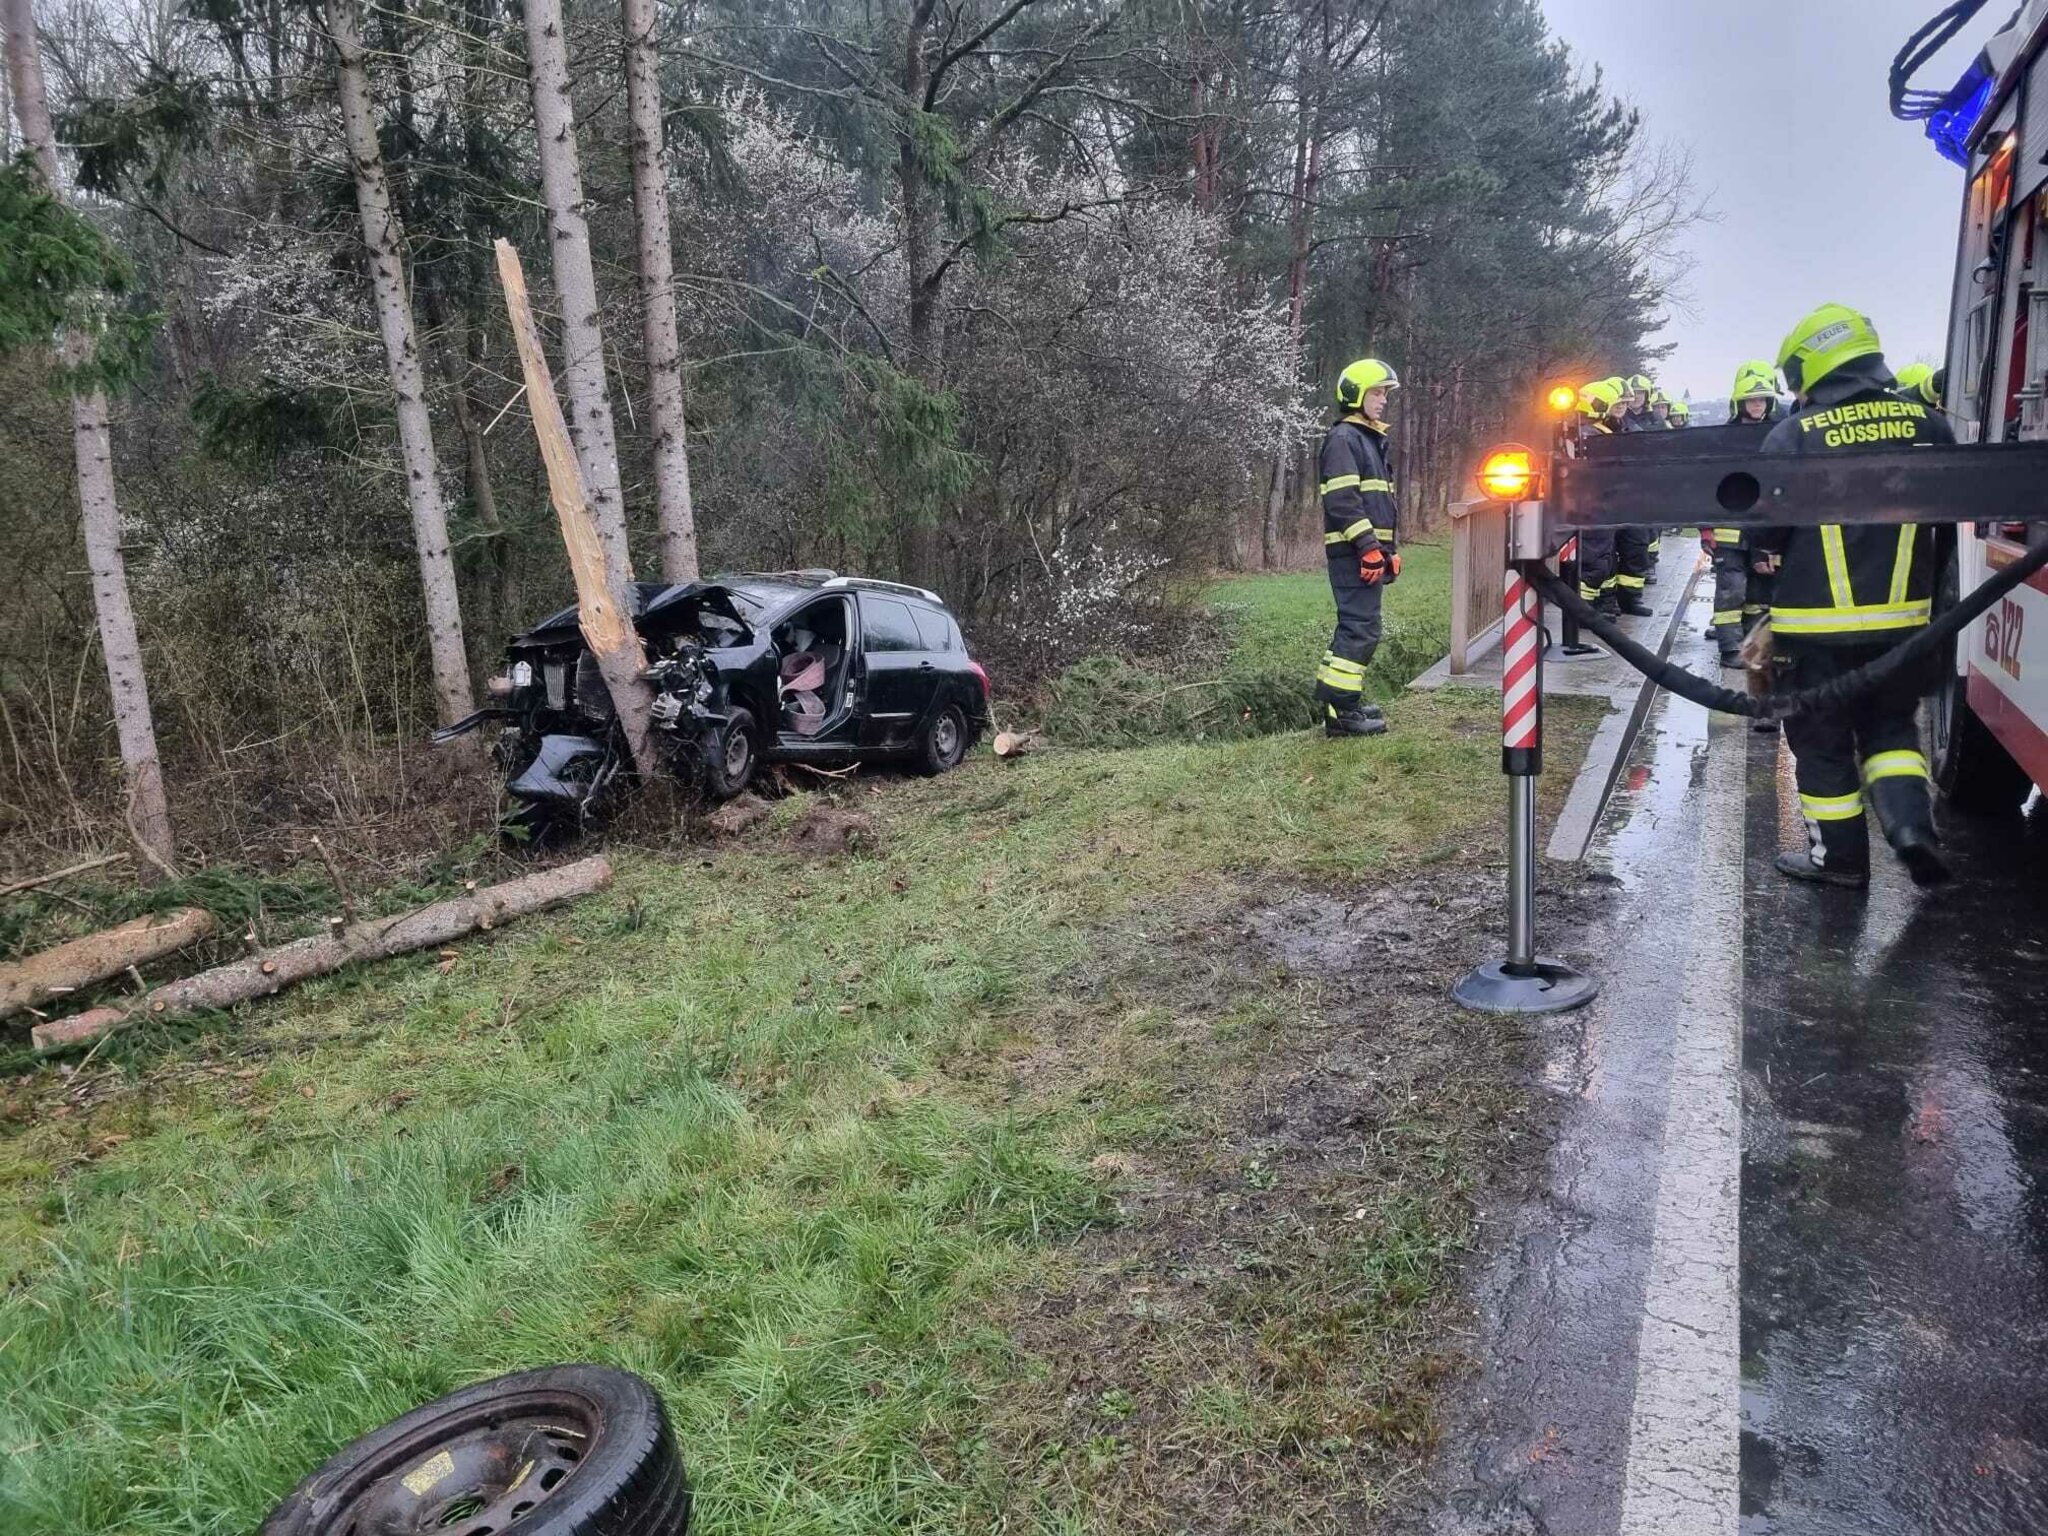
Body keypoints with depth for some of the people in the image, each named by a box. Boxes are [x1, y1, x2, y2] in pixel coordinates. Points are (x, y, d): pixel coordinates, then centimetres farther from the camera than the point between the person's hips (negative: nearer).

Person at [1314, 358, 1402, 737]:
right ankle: (1340, 710, -10)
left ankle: (1338, 697, 21)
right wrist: (1368, 546, -23)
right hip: (1352, 552, -10)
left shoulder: (1371, 440, 23)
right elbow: (1342, 501, -20)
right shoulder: (1342, 439, -10)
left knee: (1356, 626, 13)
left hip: (1370, 552, 10)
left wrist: (1392, 548, 24)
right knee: (1361, 628, -12)